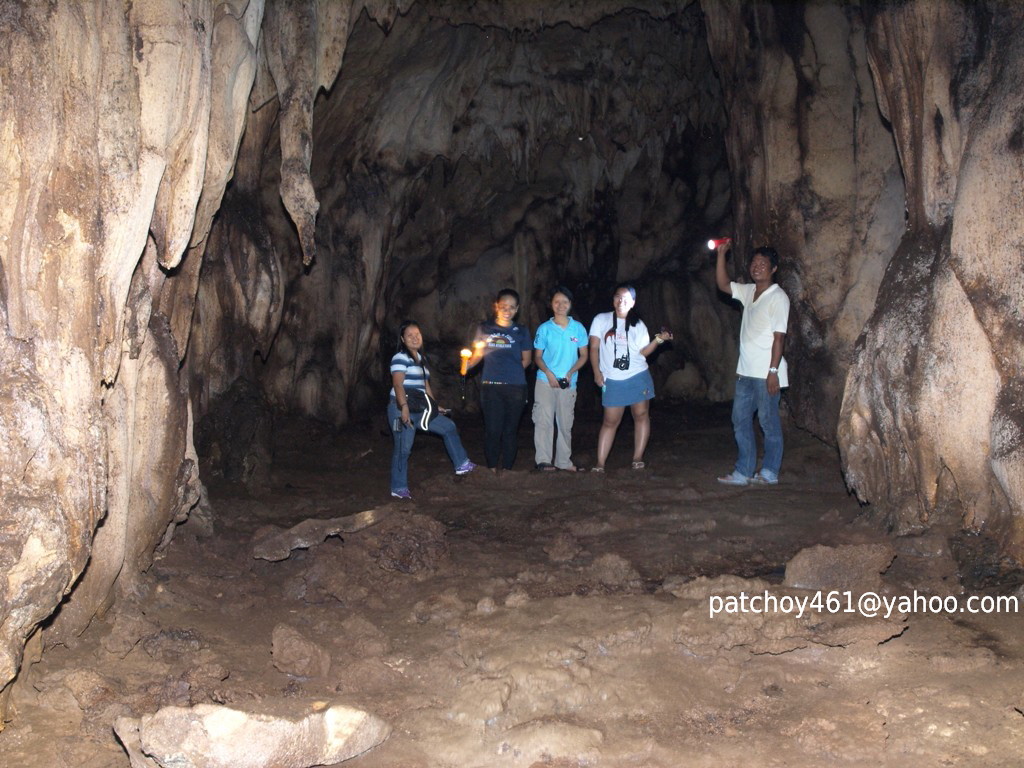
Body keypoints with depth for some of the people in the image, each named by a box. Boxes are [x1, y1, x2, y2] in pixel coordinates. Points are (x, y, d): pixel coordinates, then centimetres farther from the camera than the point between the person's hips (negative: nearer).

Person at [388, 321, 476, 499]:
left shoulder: (421, 358, 17)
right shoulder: (400, 358, -11)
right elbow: (398, 384, -23)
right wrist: (404, 407, -35)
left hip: (419, 409, 9)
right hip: (401, 409, -9)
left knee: (449, 427, 13)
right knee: (403, 449, -6)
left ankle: (462, 464, 22)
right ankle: (399, 488, 3)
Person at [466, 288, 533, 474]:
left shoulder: (521, 331, 9)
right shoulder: (485, 330, 10)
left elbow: (526, 359, 12)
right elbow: (477, 355, 11)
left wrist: (511, 372, 0)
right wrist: (467, 364, -9)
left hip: (515, 387, 0)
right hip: (490, 387, 0)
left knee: (510, 430, 3)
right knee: (492, 429, -5)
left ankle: (505, 470, 11)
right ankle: (492, 469, 6)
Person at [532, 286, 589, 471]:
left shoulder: (578, 328, 4)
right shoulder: (544, 329, 1)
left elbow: (584, 355, 8)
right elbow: (537, 357, 4)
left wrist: (571, 372, -8)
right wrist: (549, 373, -14)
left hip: (568, 383, 2)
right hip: (546, 381, -2)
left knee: (565, 423, 8)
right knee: (544, 421, -5)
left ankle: (564, 461, 17)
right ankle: (543, 460, -1)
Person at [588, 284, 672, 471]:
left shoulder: (638, 325, 7)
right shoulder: (601, 320, 4)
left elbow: (643, 351, 3)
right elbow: (594, 348, 2)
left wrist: (658, 340, -12)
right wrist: (597, 372, -7)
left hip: (637, 377, 1)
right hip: (612, 380, -1)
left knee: (641, 415, 0)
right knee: (610, 421, 2)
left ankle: (638, 458, 8)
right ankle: (600, 463, 4)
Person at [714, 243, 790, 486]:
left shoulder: (778, 297, -11)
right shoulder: (748, 291, 12)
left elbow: (779, 337, -15)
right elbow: (723, 285, 14)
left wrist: (773, 371, -19)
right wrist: (721, 254, 3)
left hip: (765, 373, -8)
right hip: (746, 371, 8)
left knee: (769, 422, 2)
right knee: (740, 421, 9)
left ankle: (770, 472, 13)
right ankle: (743, 471, 16)